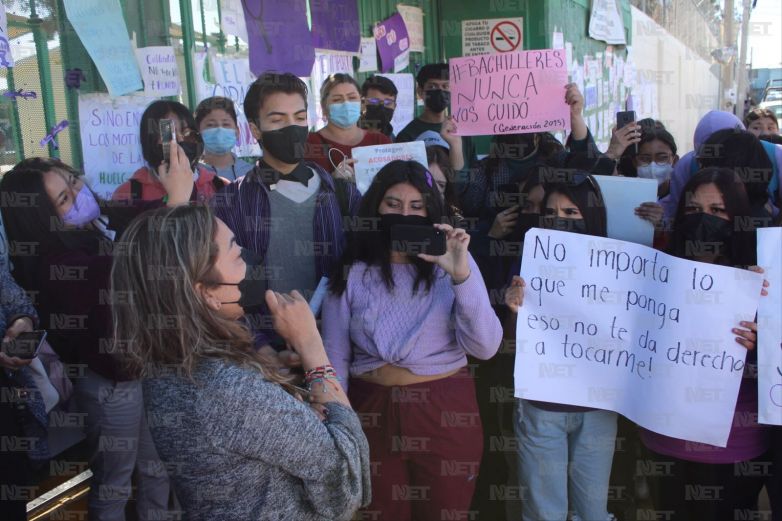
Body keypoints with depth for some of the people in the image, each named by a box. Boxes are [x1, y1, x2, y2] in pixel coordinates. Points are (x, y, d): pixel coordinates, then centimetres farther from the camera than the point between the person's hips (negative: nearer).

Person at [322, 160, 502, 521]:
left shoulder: (451, 263, -3)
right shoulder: (351, 274, -1)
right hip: (373, 412, 1)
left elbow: (485, 348, -12)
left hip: (447, 413, 0)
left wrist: (461, 275, -22)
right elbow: (335, 357, 3)